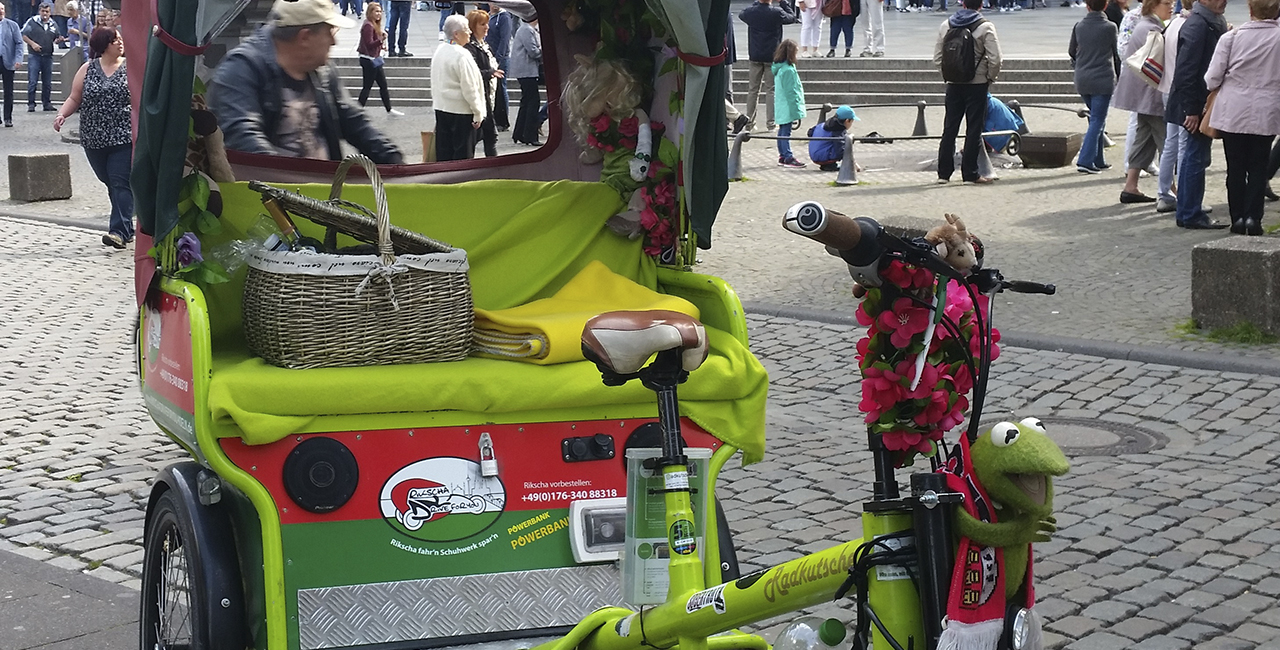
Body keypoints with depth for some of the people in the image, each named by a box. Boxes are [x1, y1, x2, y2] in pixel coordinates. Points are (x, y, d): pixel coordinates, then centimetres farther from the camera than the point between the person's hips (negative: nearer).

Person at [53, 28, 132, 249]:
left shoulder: (131, 68, 2)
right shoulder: (87, 70, 8)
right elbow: (74, 99, 8)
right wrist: (62, 114, -11)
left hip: (124, 138, -3)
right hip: (94, 140, 3)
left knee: (120, 183, -10)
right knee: (110, 183, 10)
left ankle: (119, 231, -13)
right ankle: (126, 227, 21)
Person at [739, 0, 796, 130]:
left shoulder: (751, 12, -6)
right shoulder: (777, 12, -14)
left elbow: (741, 14, 18)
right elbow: (792, 18, 3)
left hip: (755, 57, 3)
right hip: (772, 57, -3)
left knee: (753, 90, 10)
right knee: (771, 90, 3)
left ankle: (749, 121, 11)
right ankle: (771, 123, 1)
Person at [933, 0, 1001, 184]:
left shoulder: (945, 26, 5)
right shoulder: (985, 27, -9)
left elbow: (937, 59, 7)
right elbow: (995, 59, -13)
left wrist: (949, 74, 15)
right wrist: (990, 78, 2)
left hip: (953, 85, 4)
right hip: (977, 84, -4)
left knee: (950, 128, 9)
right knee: (974, 129, 2)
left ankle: (944, 172, 10)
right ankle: (970, 173, 2)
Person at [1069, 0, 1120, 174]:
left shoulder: (1079, 26, 2)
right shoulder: (1110, 27, -8)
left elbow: (1071, 51, 13)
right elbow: (1117, 53, 2)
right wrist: (1118, 75, 18)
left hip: (1082, 80, 5)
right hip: (1103, 80, -5)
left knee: (1096, 119, 17)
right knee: (1097, 121, -2)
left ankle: (1098, 161, 19)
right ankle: (1085, 161, -12)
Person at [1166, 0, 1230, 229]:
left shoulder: (1215, 22, 12)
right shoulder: (1197, 25, -19)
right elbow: (1186, 71, -23)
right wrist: (1192, 110, -22)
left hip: (1206, 104, 10)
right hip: (1198, 106, -10)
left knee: (1193, 158, 15)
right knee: (1196, 158, -4)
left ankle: (1186, 213, 23)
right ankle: (1191, 215, 3)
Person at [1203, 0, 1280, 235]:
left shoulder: (1231, 37, -7)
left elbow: (1212, 78, -6)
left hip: (1233, 113, 0)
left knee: (1236, 168, 10)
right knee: (1258, 168, 11)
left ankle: (1238, 218, 11)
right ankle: (1253, 216, 3)